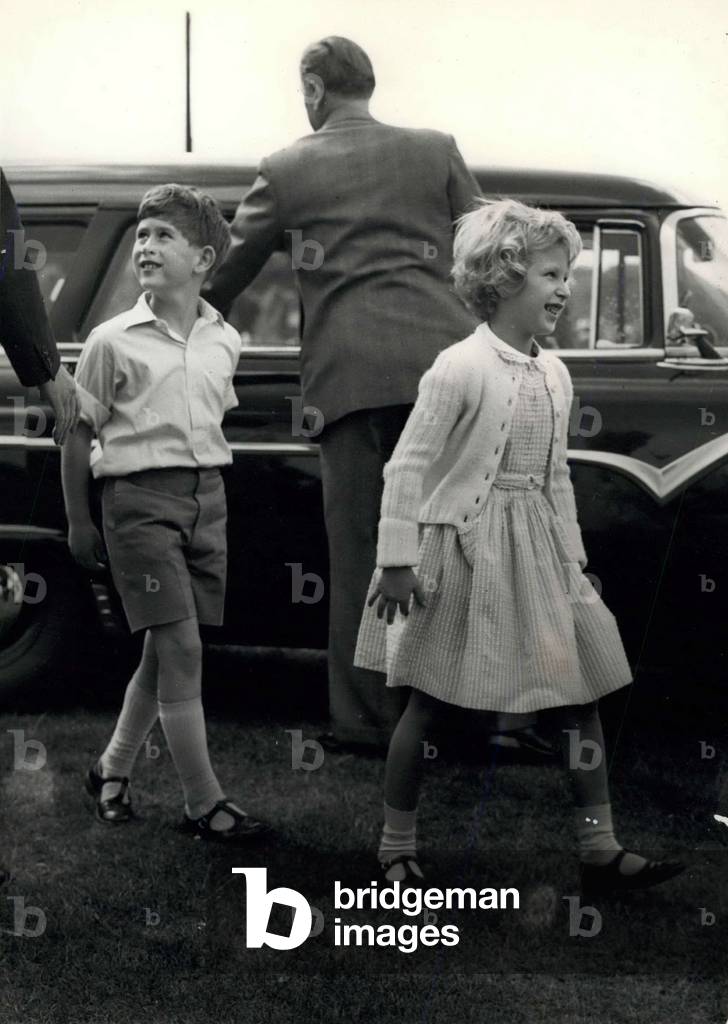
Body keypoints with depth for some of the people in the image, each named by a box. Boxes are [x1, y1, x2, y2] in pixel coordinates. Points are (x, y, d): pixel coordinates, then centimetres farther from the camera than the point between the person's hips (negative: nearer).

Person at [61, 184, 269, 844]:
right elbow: (79, 434, 0)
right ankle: (204, 803, -3)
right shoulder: (113, 342, -4)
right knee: (181, 648, -9)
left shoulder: (223, 341, 8)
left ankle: (112, 770, 28)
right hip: (141, 498, -5)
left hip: (206, 494, 5)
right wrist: (79, 521, 0)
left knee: (165, 650, 9)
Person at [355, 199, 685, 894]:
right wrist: (396, 560, -15)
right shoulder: (460, 369, -15)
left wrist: (572, 555, 16)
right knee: (431, 702, 3)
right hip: (464, 547, -7)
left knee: (582, 693, 4)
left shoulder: (554, 375, 7)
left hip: (536, 549, 7)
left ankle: (599, 849, 12)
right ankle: (397, 848, 17)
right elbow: (407, 467, -14)